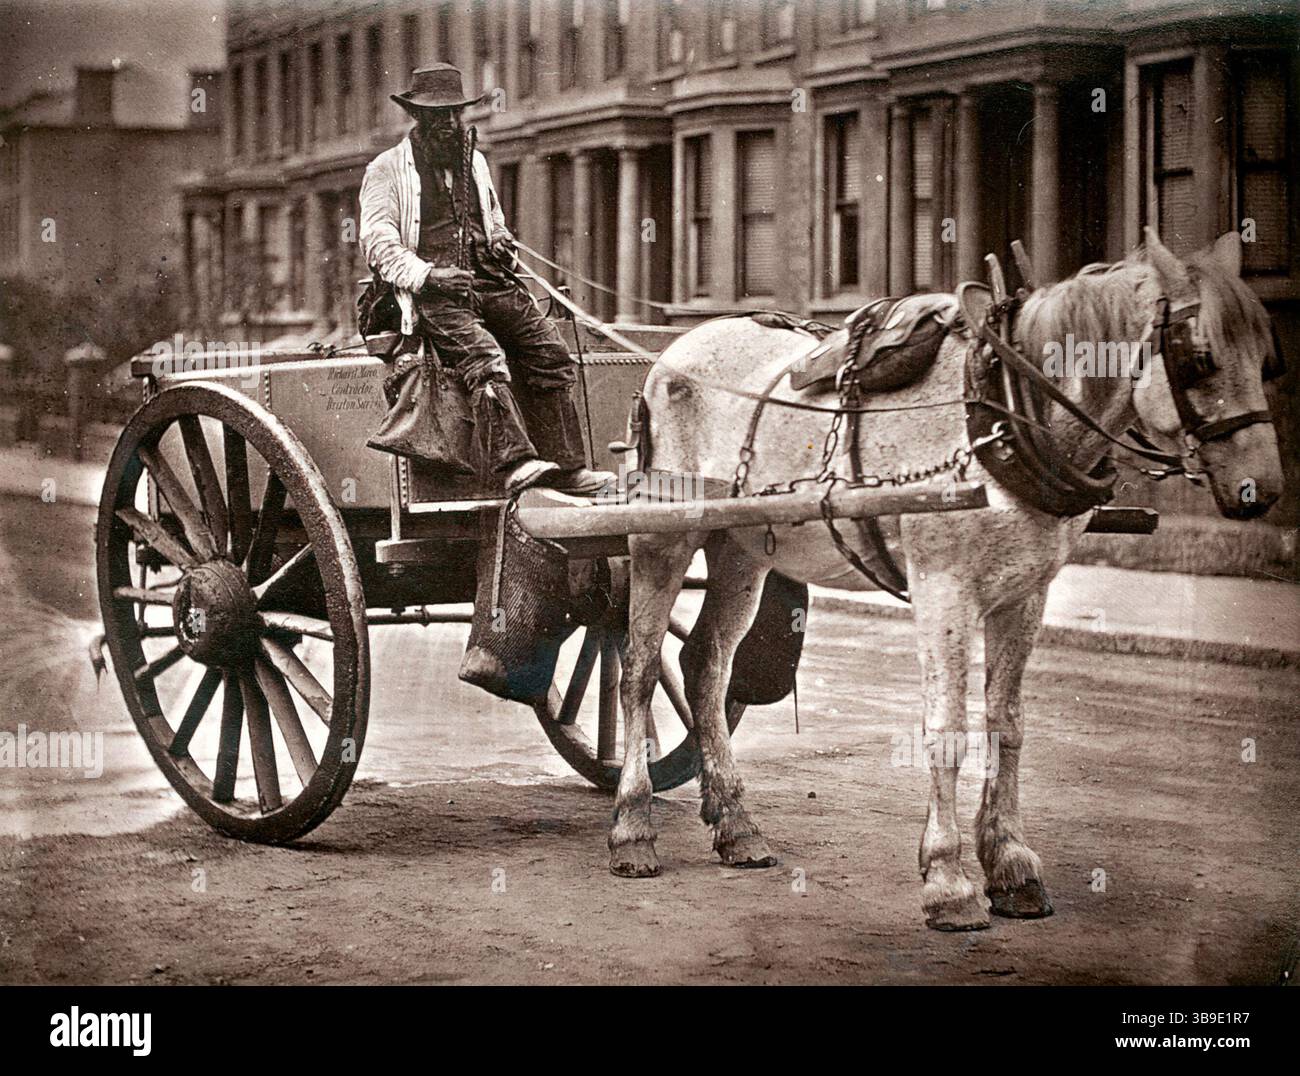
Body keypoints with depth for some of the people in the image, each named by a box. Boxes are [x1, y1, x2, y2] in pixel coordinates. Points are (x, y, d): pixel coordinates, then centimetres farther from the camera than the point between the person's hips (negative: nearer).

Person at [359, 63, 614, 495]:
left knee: (551, 353, -16)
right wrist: (427, 275, -16)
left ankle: (565, 465, -20)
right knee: (484, 357, -32)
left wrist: (500, 239, 14)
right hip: (433, 297, -6)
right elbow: (378, 243, -1)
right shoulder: (387, 169, 8)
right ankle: (513, 463, -46)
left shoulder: (474, 162, 27)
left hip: (491, 284, 6)